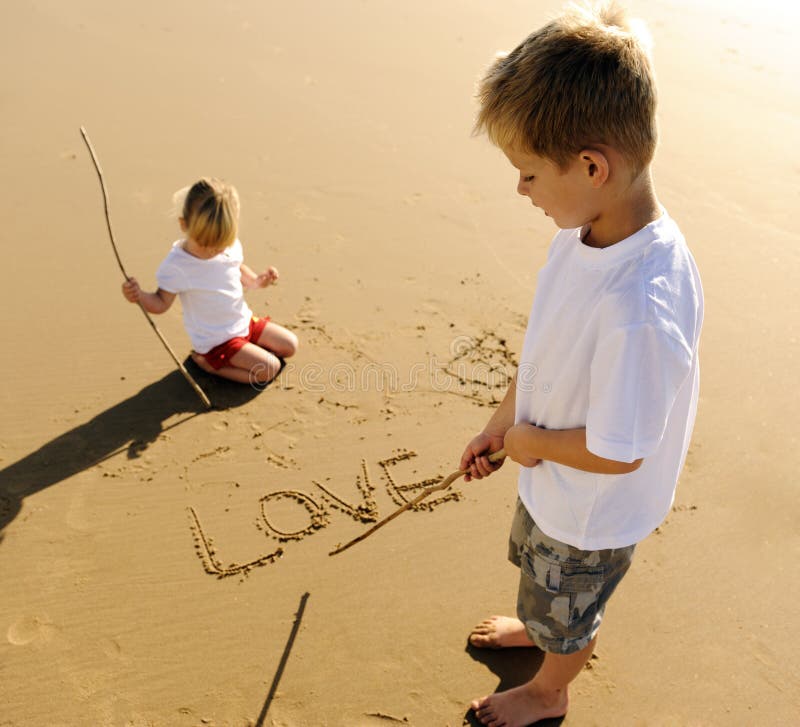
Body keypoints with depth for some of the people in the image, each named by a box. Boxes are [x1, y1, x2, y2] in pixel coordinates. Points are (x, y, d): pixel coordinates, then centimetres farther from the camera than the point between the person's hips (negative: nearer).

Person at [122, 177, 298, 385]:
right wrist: (140, 296, -36)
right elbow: (162, 302, -15)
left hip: (245, 322, 7)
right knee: (270, 368, -17)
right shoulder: (176, 266, -25)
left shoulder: (232, 246, -8)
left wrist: (256, 280, -6)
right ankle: (207, 363, -3)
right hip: (217, 341, -7)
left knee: (290, 346, 9)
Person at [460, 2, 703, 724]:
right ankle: (546, 628, 69)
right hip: (549, 475, 7)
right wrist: (499, 424, 7)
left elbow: (615, 451, -32)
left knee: (565, 609, 25)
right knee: (537, 559, 36)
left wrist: (528, 441, -15)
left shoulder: (641, 307, -43)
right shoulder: (586, 231, -16)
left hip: (592, 509, -7)